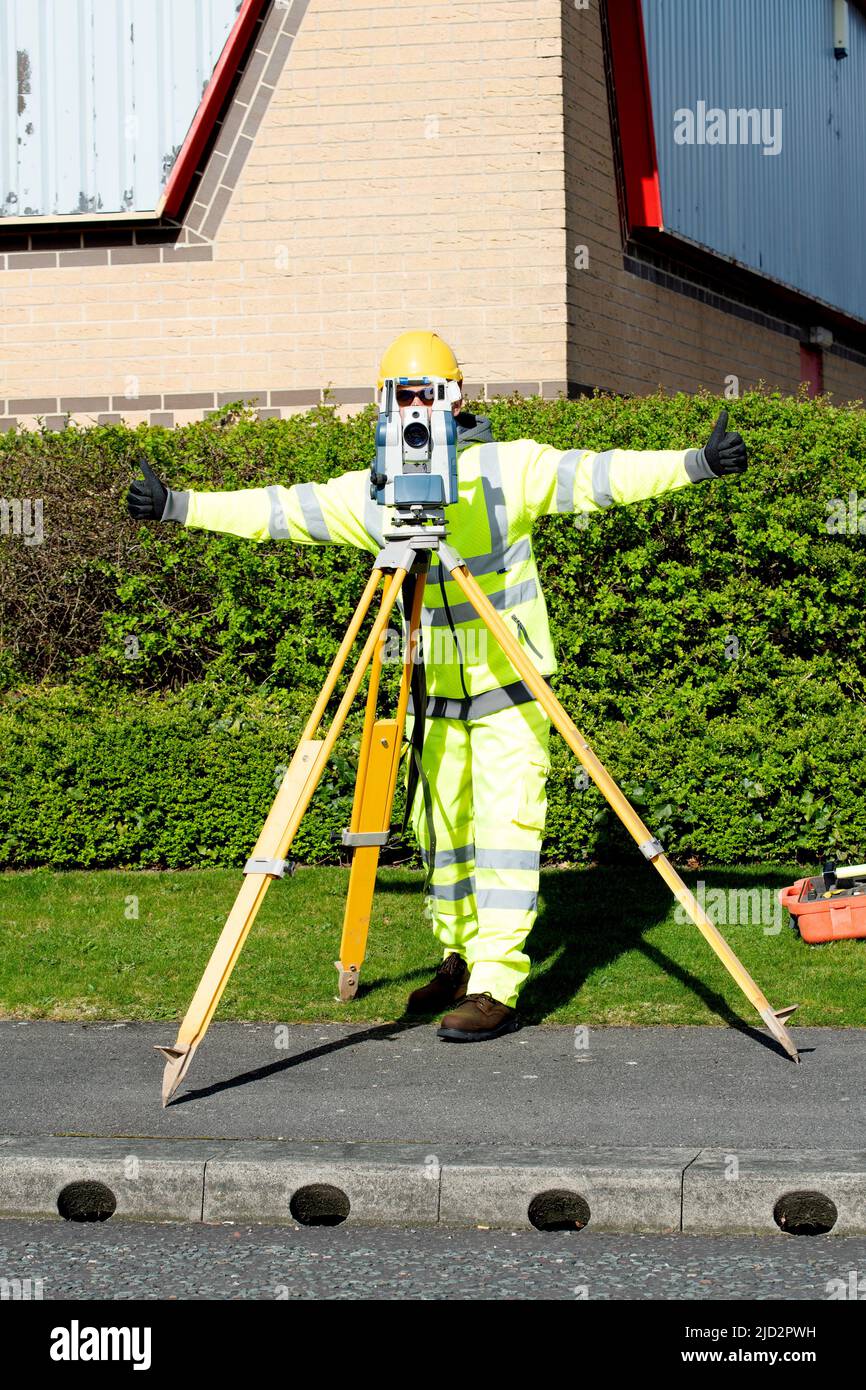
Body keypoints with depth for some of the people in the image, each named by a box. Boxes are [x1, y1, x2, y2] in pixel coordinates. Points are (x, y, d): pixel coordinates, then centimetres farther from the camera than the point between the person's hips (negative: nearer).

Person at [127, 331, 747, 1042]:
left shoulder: (508, 469, -10)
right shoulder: (373, 493, 1)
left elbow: (597, 475, -16)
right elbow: (279, 509, 4)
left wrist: (697, 463, -28)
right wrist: (179, 505, 2)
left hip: (509, 687, -5)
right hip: (437, 692, 5)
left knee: (504, 828, -9)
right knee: (441, 829, 11)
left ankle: (496, 988, -10)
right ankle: (460, 959, 28)